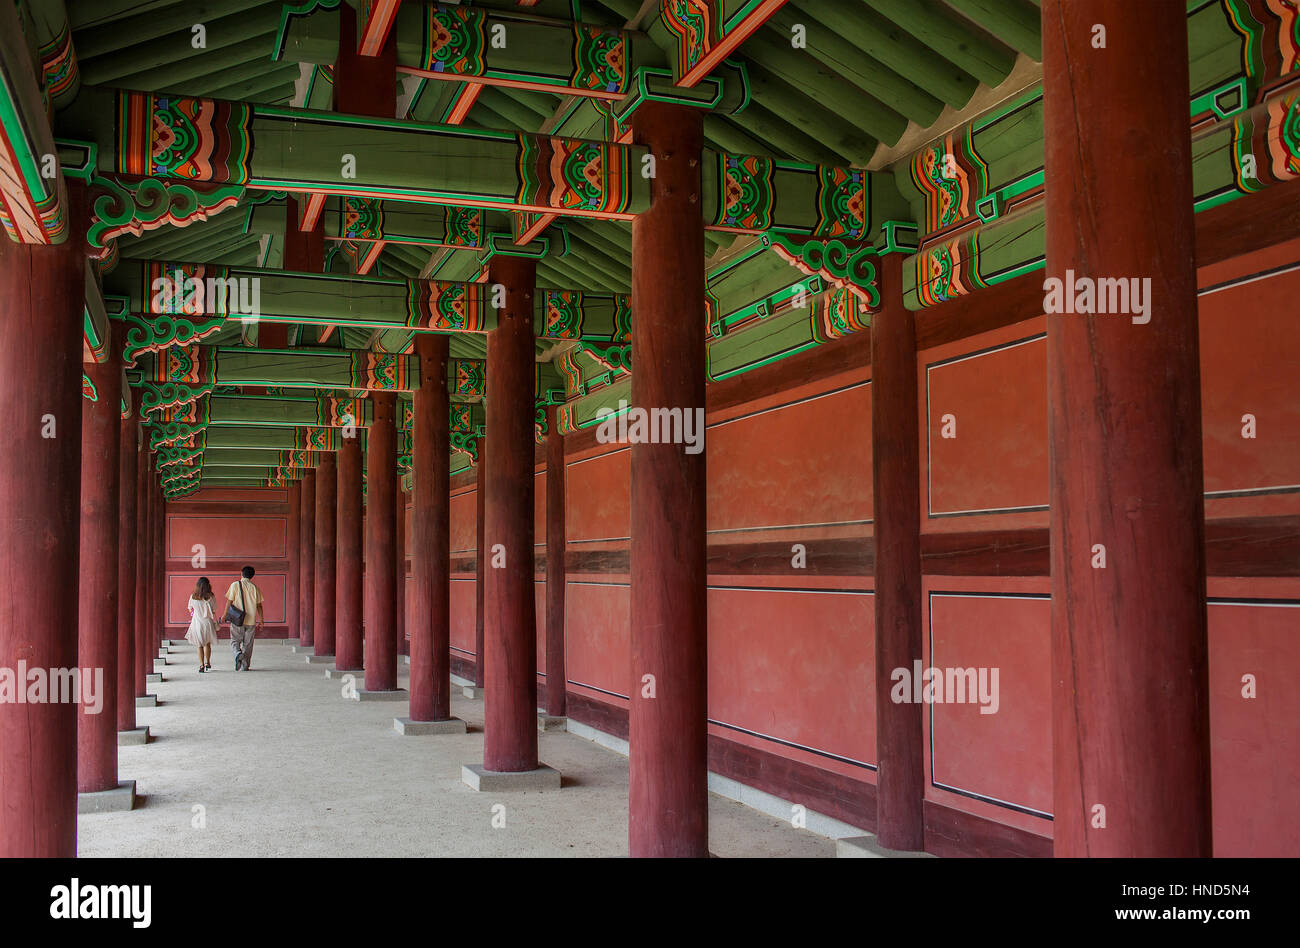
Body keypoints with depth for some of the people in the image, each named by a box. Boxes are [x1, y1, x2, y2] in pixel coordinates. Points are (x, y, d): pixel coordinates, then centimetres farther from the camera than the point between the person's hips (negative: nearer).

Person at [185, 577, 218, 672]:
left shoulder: (193, 597, -6)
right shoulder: (211, 597, -9)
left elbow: (190, 609, 8)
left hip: (197, 622, 0)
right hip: (208, 622, 0)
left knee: (199, 645, 6)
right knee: (207, 643, 19)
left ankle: (201, 665, -2)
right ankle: (208, 663, 28)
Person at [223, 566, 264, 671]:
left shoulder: (235, 585, -3)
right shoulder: (255, 588, 2)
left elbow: (229, 601, -4)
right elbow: (259, 605, 4)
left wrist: (224, 615, 6)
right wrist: (261, 620, 10)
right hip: (251, 621, 2)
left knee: (235, 641, 8)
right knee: (248, 644, 10)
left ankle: (238, 654, -20)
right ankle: (246, 665, 9)